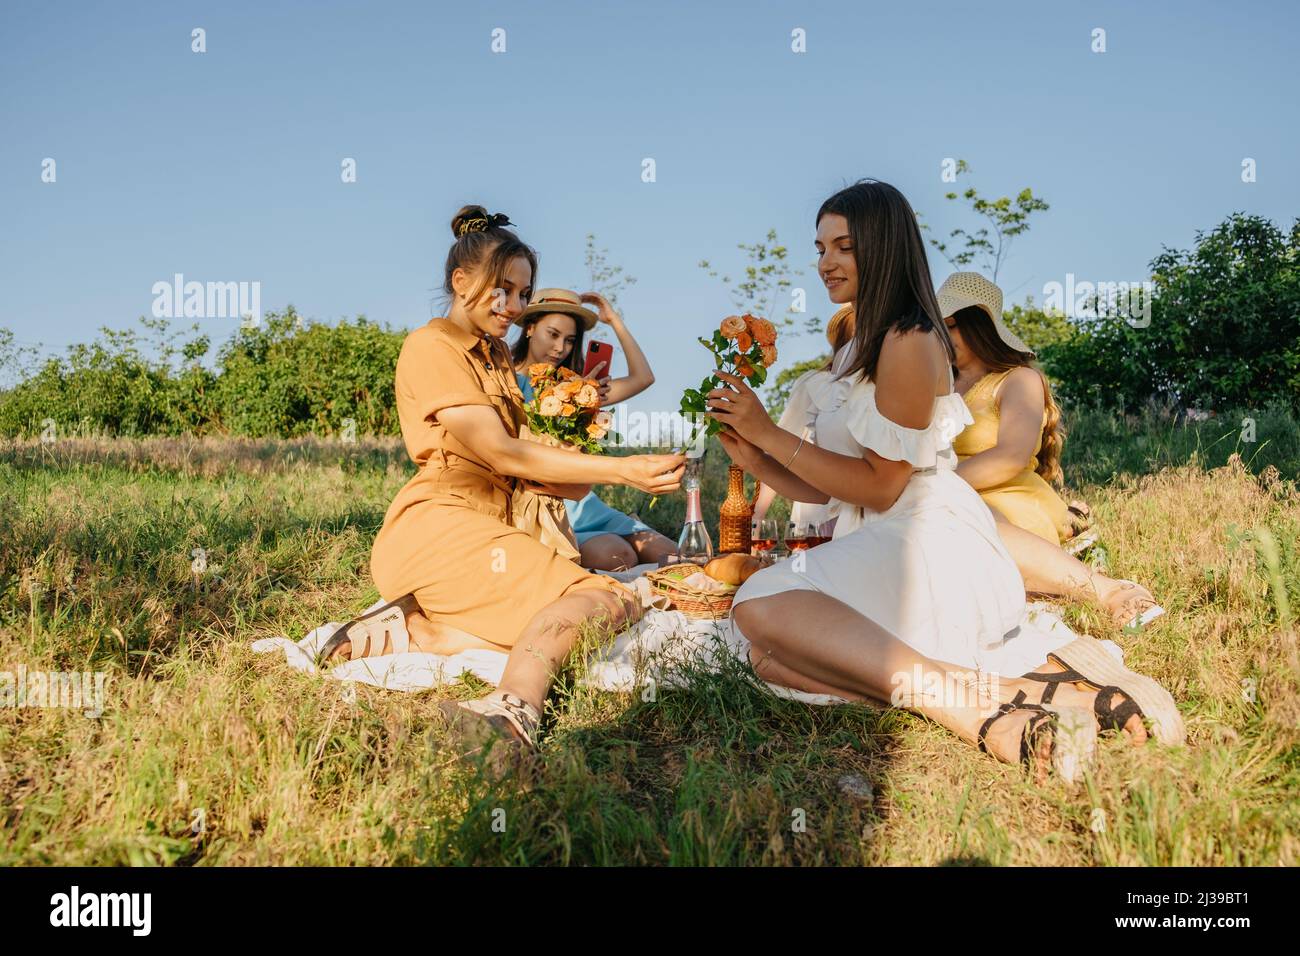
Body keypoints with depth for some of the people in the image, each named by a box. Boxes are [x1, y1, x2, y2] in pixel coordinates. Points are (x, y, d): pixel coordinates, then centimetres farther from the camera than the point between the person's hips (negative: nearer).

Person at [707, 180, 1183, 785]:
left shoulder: (910, 343, -6)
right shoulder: (855, 351, 22)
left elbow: (879, 486, -10)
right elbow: (824, 488, 18)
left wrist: (770, 435, -8)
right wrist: (752, 457, 2)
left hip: (927, 551, -9)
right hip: (878, 553, 9)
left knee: (762, 606, -30)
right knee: (769, 654, -17)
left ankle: (973, 697, -30)